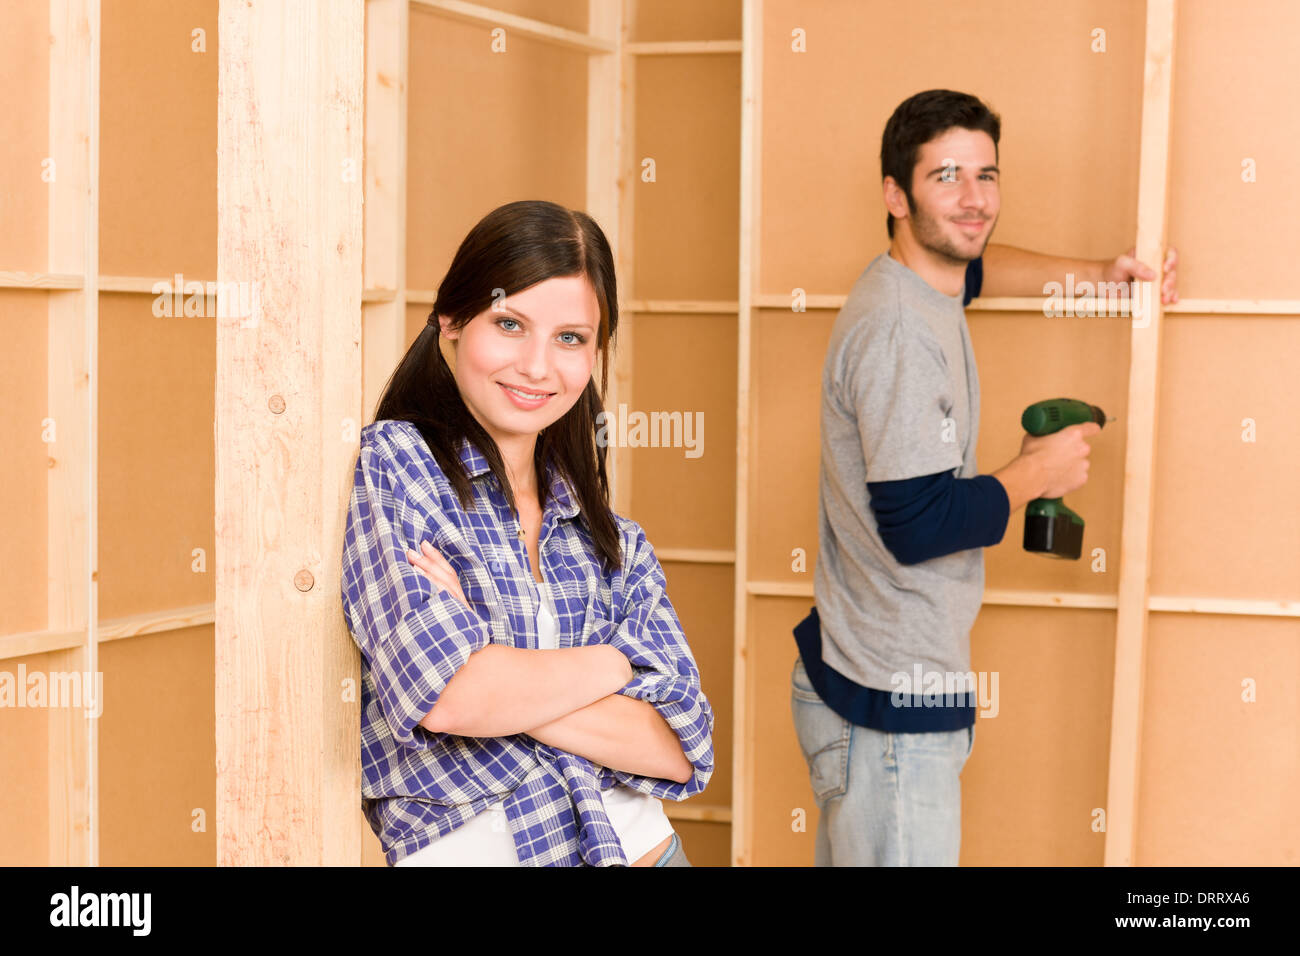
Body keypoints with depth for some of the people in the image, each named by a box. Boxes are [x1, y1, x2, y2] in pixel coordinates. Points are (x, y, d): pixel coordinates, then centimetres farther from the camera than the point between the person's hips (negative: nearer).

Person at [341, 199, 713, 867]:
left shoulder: (613, 541, 5)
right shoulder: (388, 466, -9)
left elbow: (683, 749, -7)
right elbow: (446, 693, -21)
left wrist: (502, 684, -17)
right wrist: (614, 662, -8)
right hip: (466, 848, -4)